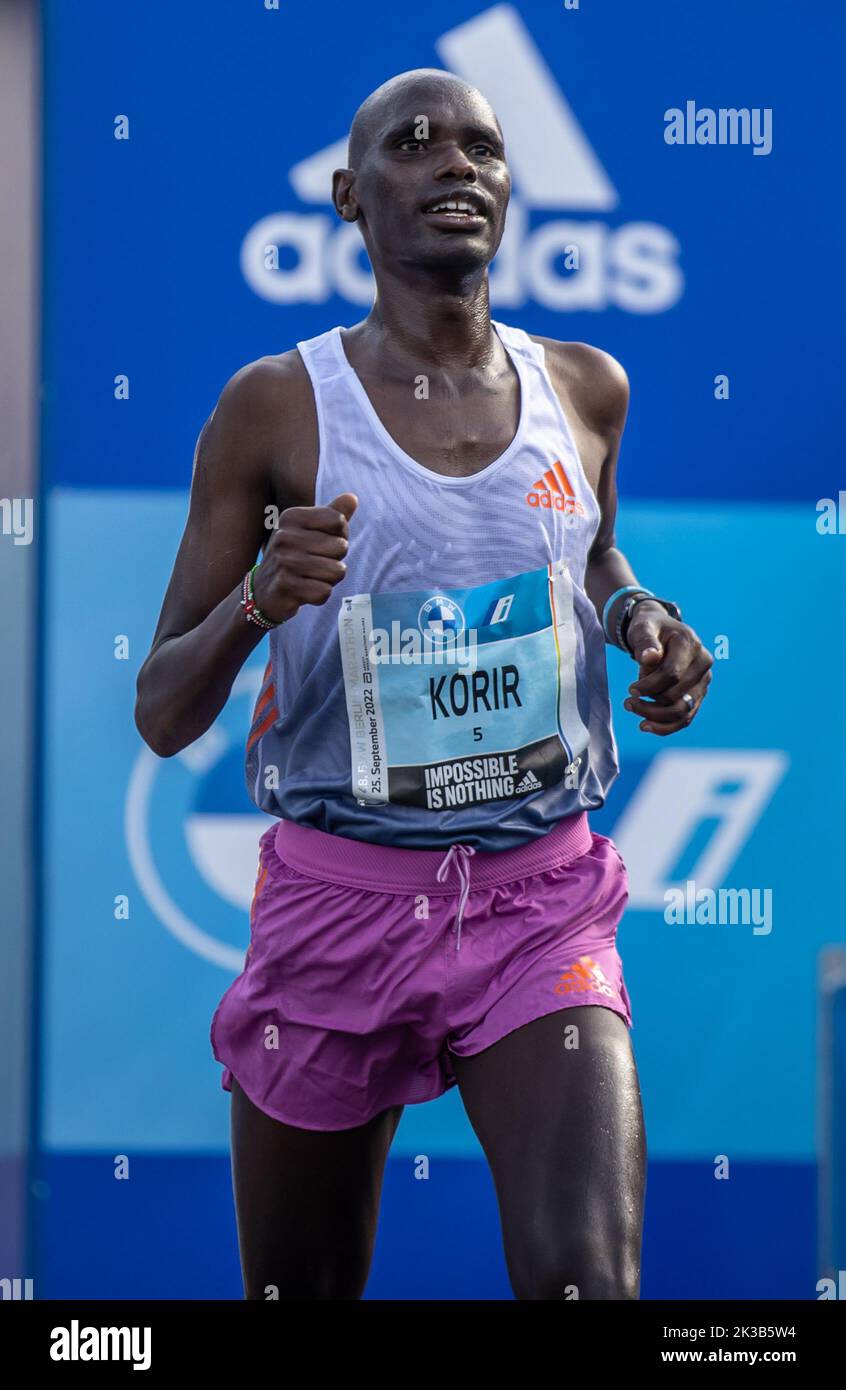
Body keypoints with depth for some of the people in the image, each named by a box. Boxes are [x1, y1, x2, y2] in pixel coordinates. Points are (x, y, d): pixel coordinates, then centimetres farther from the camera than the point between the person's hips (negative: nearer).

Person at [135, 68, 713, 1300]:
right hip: (338, 892, -1)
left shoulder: (584, 390, 5)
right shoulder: (278, 407, -3)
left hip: (542, 892, 1)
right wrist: (256, 601, -22)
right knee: (302, 1292, 12)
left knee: (587, 1278, -22)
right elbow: (162, 716, -1)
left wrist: (642, 619, 5)